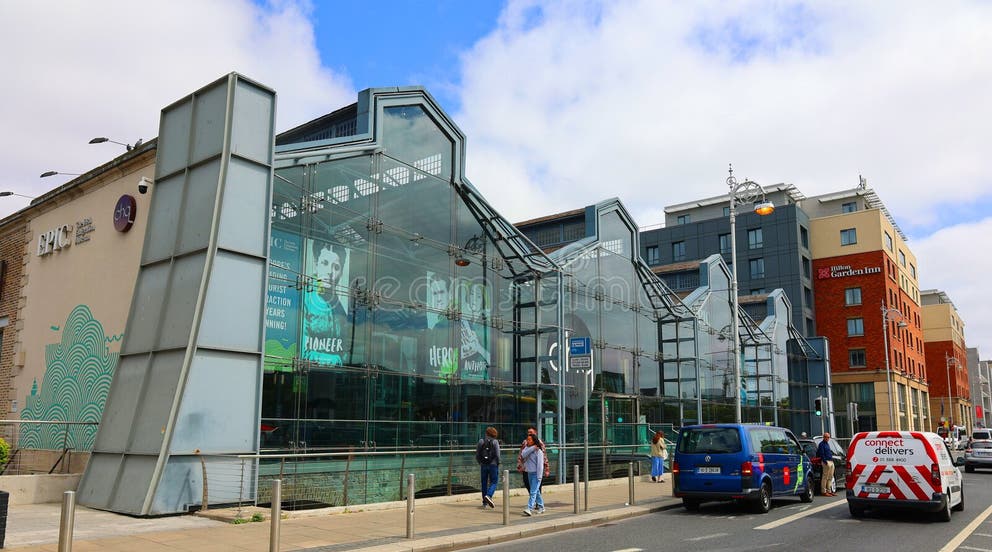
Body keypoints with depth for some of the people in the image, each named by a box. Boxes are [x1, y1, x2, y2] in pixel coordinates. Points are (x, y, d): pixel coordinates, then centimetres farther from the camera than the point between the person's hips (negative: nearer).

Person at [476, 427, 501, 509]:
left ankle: (485, 502, 15)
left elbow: (477, 455, 5)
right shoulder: (495, 442, -5)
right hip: (493, 464, -3)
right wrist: (497, 464, 4)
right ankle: (488, 495, -21)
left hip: (483, 465, 3)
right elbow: (497, 455, -9)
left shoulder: (481, 441, 4)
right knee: (494, 481, 3)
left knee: (484, 483, 11)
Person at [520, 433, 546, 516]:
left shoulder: (538, 451, -13)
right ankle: (541, 507, 28)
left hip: (536, 473, -7)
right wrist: (532, 448, -19)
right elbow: (523, 455, -13)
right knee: (536, 491, 16)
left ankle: (529, 509, -17)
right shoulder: (527, 448, 7)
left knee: (533, 491, -12)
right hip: (529, 473, 7)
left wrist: (539, 476, -17)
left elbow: (540, 464, -14)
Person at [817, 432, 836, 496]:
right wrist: (825, 462, -21)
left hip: (831, 462, 10)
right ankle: (823, 491, -6)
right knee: (825, 477, -8)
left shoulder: (827, 444, 21)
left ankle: (829, 491, 18)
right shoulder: (822, 444, -8)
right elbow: (821, 454, -15)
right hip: (826, 462, -10)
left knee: (830, 477, 12)